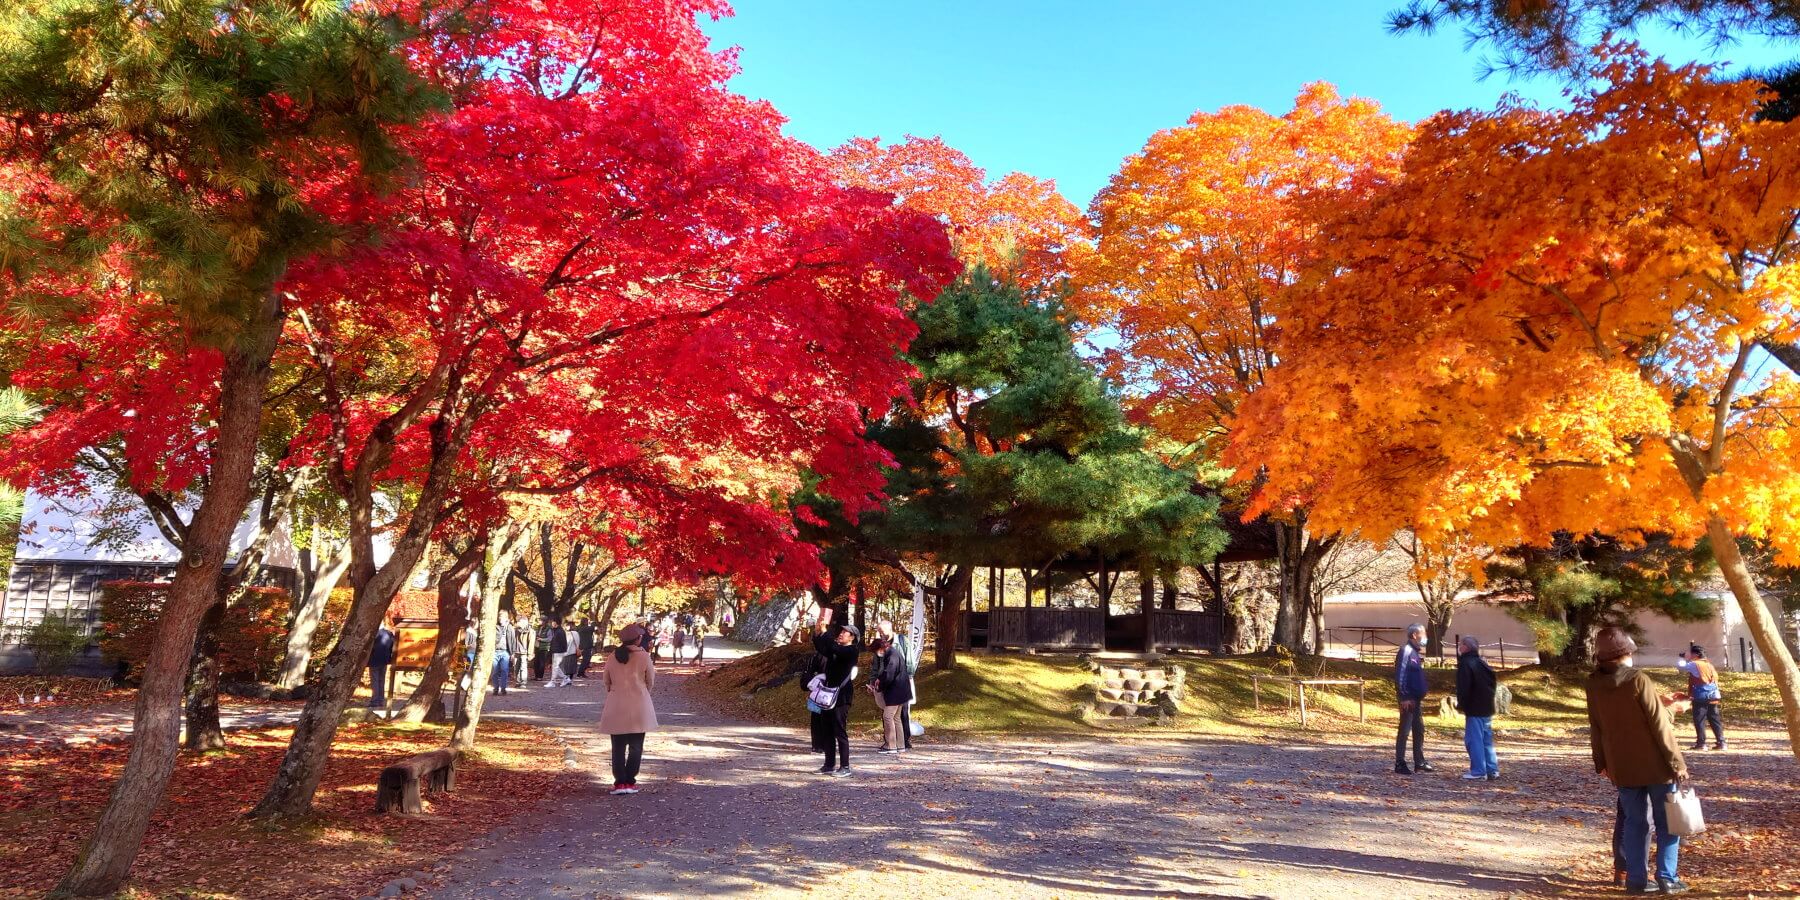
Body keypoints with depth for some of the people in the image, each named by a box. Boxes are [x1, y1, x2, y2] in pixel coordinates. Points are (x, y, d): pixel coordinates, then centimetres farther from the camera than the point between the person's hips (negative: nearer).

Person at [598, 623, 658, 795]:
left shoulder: (612, 657, -1)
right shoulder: (644, 656, -9)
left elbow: (605, 681, 8)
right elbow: (650, 682, 1)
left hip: (616, 707, 2)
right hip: (639, 705, -2)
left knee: (618, 747, 9)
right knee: (635, 747, 8)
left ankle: (619, 782, 5)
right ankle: (630, 782, 8)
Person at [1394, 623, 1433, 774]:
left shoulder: (1415, 652, 15)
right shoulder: (1406, 651, -13)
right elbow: (1400, 675, -18)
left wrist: (1423, 691, 14)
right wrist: (1404, 697, -21)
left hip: (1417, 699, 9)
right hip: (1408, 699, -9)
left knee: (1419, 730, 13)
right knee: (1404, 730, -5)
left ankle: (1419, 762, 21)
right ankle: (1400, 764, 0)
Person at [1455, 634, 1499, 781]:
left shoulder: (1466, 664, -14)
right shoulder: (1482, 663, 14)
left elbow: (1463, 688, -18)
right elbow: (1491, 684, 19)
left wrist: (1461, 704, -8)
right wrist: (1490, 701, 20)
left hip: (1474, 709, -9)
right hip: (1487, 708, 9)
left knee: (1474, 740, -5)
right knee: (1487, 740, 13)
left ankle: (1478, 771, -5)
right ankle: (1492, 770, 14)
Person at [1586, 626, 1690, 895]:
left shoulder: (1594, 685, 1)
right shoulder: (1639, 680, -15)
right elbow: (1660, 725, -14)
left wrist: (1601, 762, 17)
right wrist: (1677, 762, -8)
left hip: (1622, 767, 4)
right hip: (1655, 764, -4)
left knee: (1634, 822, 11)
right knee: (1666, 822, 9)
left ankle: (1636, 879, 10)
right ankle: (1666, 877, 7)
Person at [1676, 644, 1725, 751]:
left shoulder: (1695, 664, -8)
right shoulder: (1709, 665, 18)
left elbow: (1679, 665, -4)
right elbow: (1715, 678, 23)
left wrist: (1685, 658, 7)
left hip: (1701, 698, -8)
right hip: (1713, 697, 8)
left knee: (1699, 721, -3)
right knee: (1714, 720, 10)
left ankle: (1701, 743, -4)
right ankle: (1721, 742, 8)